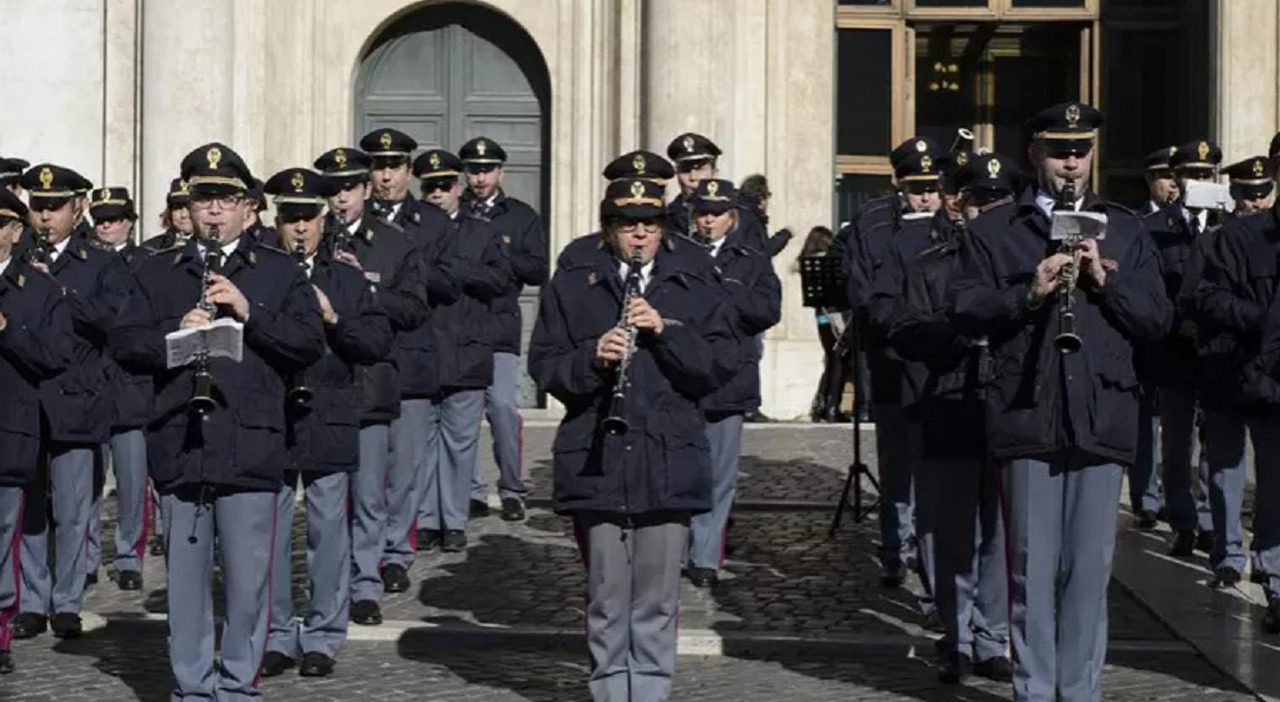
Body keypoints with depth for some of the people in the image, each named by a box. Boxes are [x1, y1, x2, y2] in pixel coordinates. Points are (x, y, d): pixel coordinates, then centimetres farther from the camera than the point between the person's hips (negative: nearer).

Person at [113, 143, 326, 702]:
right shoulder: (157, 272, 15)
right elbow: (126, 346, 7)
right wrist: (175, 333, -11)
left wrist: (249, 312, -12)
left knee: (248, 574, 0)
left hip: (250, 446, -2)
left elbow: (310, 344, -1)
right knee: (185, 572, 6)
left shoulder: (279, 272, 10)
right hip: (179, 446, 2)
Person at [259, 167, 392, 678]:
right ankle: (276, 636, 15)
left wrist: (333, 318, -13)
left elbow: (379, 342, 1)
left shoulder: (347, 279, 9)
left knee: (328, 531, 3)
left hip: (329, 423, 1)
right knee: (269, 530, 4)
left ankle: (322, 637, 13)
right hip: (269, 420, 0)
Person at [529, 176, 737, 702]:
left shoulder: (695, 288, 10)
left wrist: (666, 331, -12)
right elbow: (544, 367, 3)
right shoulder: (571, 286, 9)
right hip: (596, 465, 0)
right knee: (606, 599, 6)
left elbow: (721, 366, 1)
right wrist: (592, 357, -16)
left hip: (669, 465, 0)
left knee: (657, 602, 4)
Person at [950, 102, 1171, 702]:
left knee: (1090, 567, 4)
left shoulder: (1124, 230, 15)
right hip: (1027, 420, -1)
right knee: (1032, 565, 2)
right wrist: (1027, 292, -15)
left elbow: (1157, 320, 8)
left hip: (1103, 420, 2)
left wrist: (1105, 279, -7)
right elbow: (965, 313, 0)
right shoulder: (993, 230, 9)